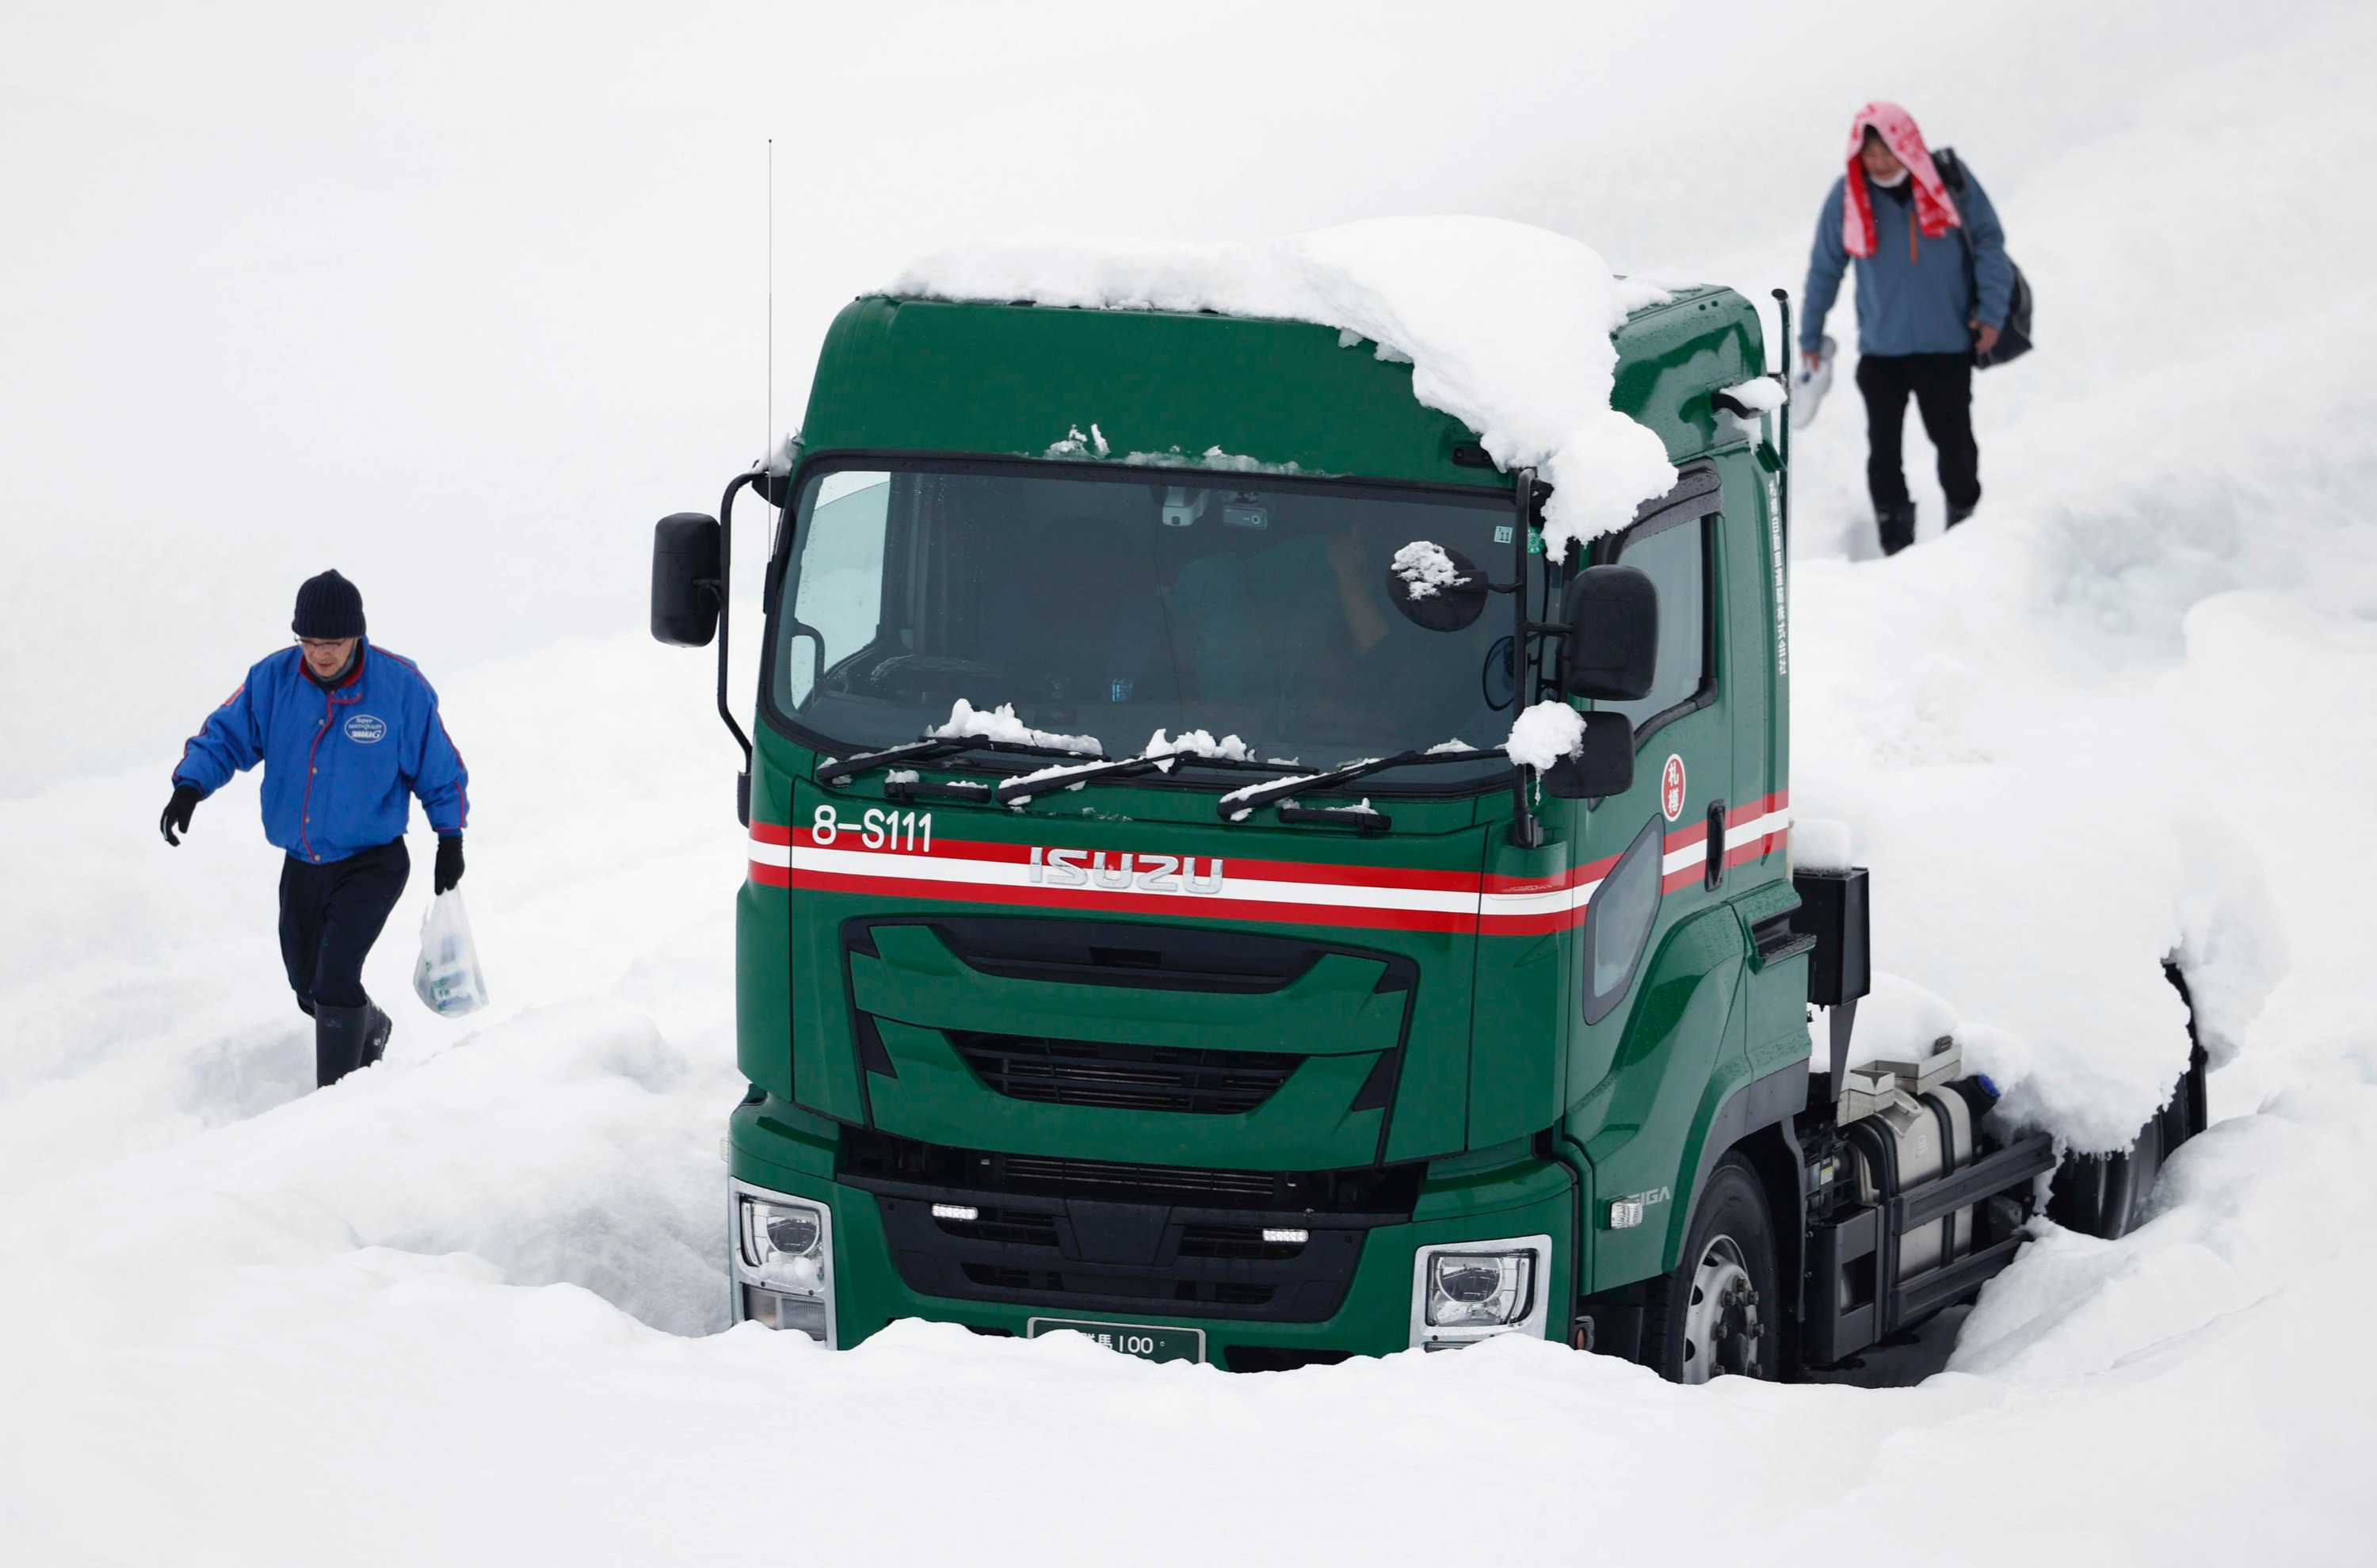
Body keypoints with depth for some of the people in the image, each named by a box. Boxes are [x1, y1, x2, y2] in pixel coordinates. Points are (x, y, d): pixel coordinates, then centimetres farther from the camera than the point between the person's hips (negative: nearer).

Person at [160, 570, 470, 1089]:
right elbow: (226, 735, -2)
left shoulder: (400, 687, -16)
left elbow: (439, 767, -3)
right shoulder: (273, 678, -10)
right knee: (309, 987, 19)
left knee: (335, 978, -21)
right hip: (301, 865, 5)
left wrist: (451, 840, 1)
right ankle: (371, 1030, 51)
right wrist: (190, 785, -21)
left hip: (372, 865, -5)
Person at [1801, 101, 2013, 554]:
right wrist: (1810, 336, 11)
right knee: (1883, 451, 2)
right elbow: (1825, 269, 7)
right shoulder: (1848, 195, -4)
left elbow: (1988, 242, 1)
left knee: (1955, 444, 3)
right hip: (1881, 348, 1)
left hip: (1947, 345, -1)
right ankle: (1896, 548, 12)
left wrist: (1993, 310, -7)